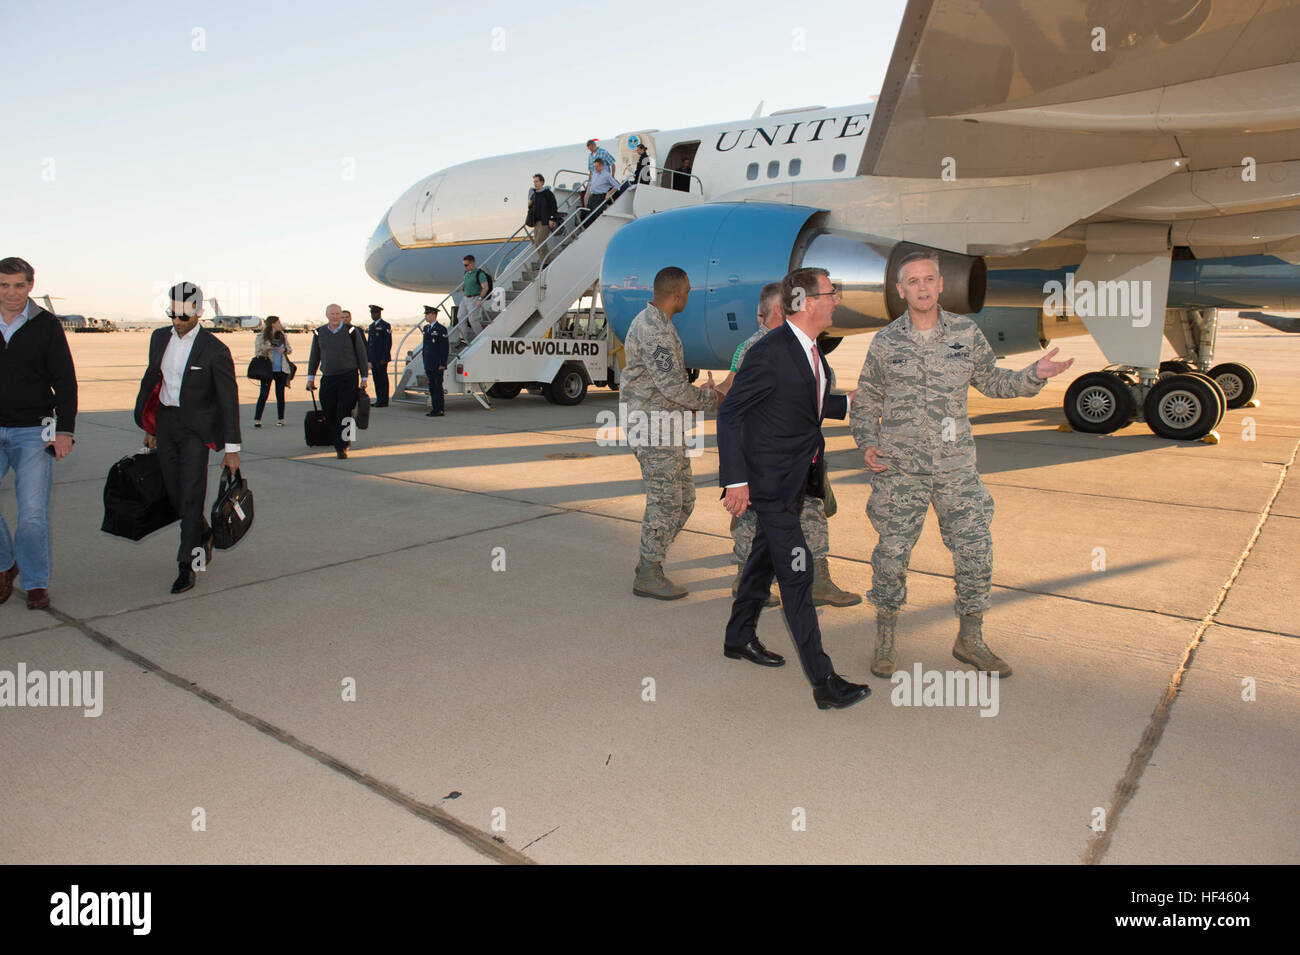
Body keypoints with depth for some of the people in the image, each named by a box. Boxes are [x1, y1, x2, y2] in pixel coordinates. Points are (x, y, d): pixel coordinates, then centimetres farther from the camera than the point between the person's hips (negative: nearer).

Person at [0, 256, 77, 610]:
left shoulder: (46, 325, -1)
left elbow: (65, 381, -1)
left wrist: (64, 430, -7)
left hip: (33, 432, -2)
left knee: (33, 511, -3)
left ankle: (36, 582, 11)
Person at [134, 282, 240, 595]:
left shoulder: (214, 350, -11)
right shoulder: (160, 337, 7)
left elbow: (229, 399, -10)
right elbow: (151, 380, 17)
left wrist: (232, 448, -12)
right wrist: (150, 428, 18)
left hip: (196, 427, -6)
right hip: (165, 422, 6)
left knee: (191, 495, -8)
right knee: (175, 493, 11)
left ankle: (187, 566, -1)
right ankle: (203, 534, 37)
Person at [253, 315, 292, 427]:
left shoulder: (283, 336, 9)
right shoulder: (261, 337, -2)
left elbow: (290, 348, 19)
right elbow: (257, 353, -2)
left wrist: (284, 349, -3)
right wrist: (265, 350, -21)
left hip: (281, 370, 4)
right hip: (267, 370, -4)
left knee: (280, 395, 6)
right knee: (263, 394, -5)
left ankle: (280, 419, 15)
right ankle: (257, 420, 1)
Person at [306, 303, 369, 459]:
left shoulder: (351, 332, -1)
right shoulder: (319, 333, 8)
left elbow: (361, 355, 3)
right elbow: (314, 357, 17)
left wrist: (364, 378, 1)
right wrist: (311, 377, 16)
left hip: (348, 378, -4)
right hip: (327, 379, 4)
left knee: (343, 413, -10)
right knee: (330, 415, 5)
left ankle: (341, 447, -2)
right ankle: (344, 443, 21)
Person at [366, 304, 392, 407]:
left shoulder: (385, 326, -8)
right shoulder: (371, 326, 17)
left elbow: (388, 343, -13)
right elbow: (368, 342, 21)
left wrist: (384, 358, -17)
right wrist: (367, 357, 14)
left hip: (381, 358, -8)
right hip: (373, 358, 8)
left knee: (383, 379, -4)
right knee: (376, 379, 10)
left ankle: (383, 401, 0)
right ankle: (379, 400, 16)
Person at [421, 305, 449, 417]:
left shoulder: (441, 329, -9)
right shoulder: (426, 328, 15)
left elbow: (444, 348, -13)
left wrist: (442, 364, -16)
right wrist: (425, 362, 16)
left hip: (437, 365, -8)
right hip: (428, 365, 8)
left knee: (438, 387, -5)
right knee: (432, 387, 10)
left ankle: (439, 410, -1)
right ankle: (434, 409, 15)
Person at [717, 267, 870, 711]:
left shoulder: (811, 351, 8)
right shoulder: (769, 353, -20)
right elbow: (729, 414, -19)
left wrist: (848, 401, 12)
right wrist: (735, 480, -22)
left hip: (799, 476, 10)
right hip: (770, 480, -10)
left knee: (766, 557, 21)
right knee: (796, 574, -8)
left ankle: (739, 638, 40)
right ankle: (824, 682, -2)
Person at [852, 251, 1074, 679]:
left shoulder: (966, 332, 5)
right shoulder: (885, 342, 2)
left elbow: (991, 381, 16)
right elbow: (867, 401, 11)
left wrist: (1034, 375, 0)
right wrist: (867, 443, -3)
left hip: (956, 466, 2)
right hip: (900, 468, -2)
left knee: (976, 550, 3)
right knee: (892, 551, 3)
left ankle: (970, 639, 22)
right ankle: (885, 640, 21)